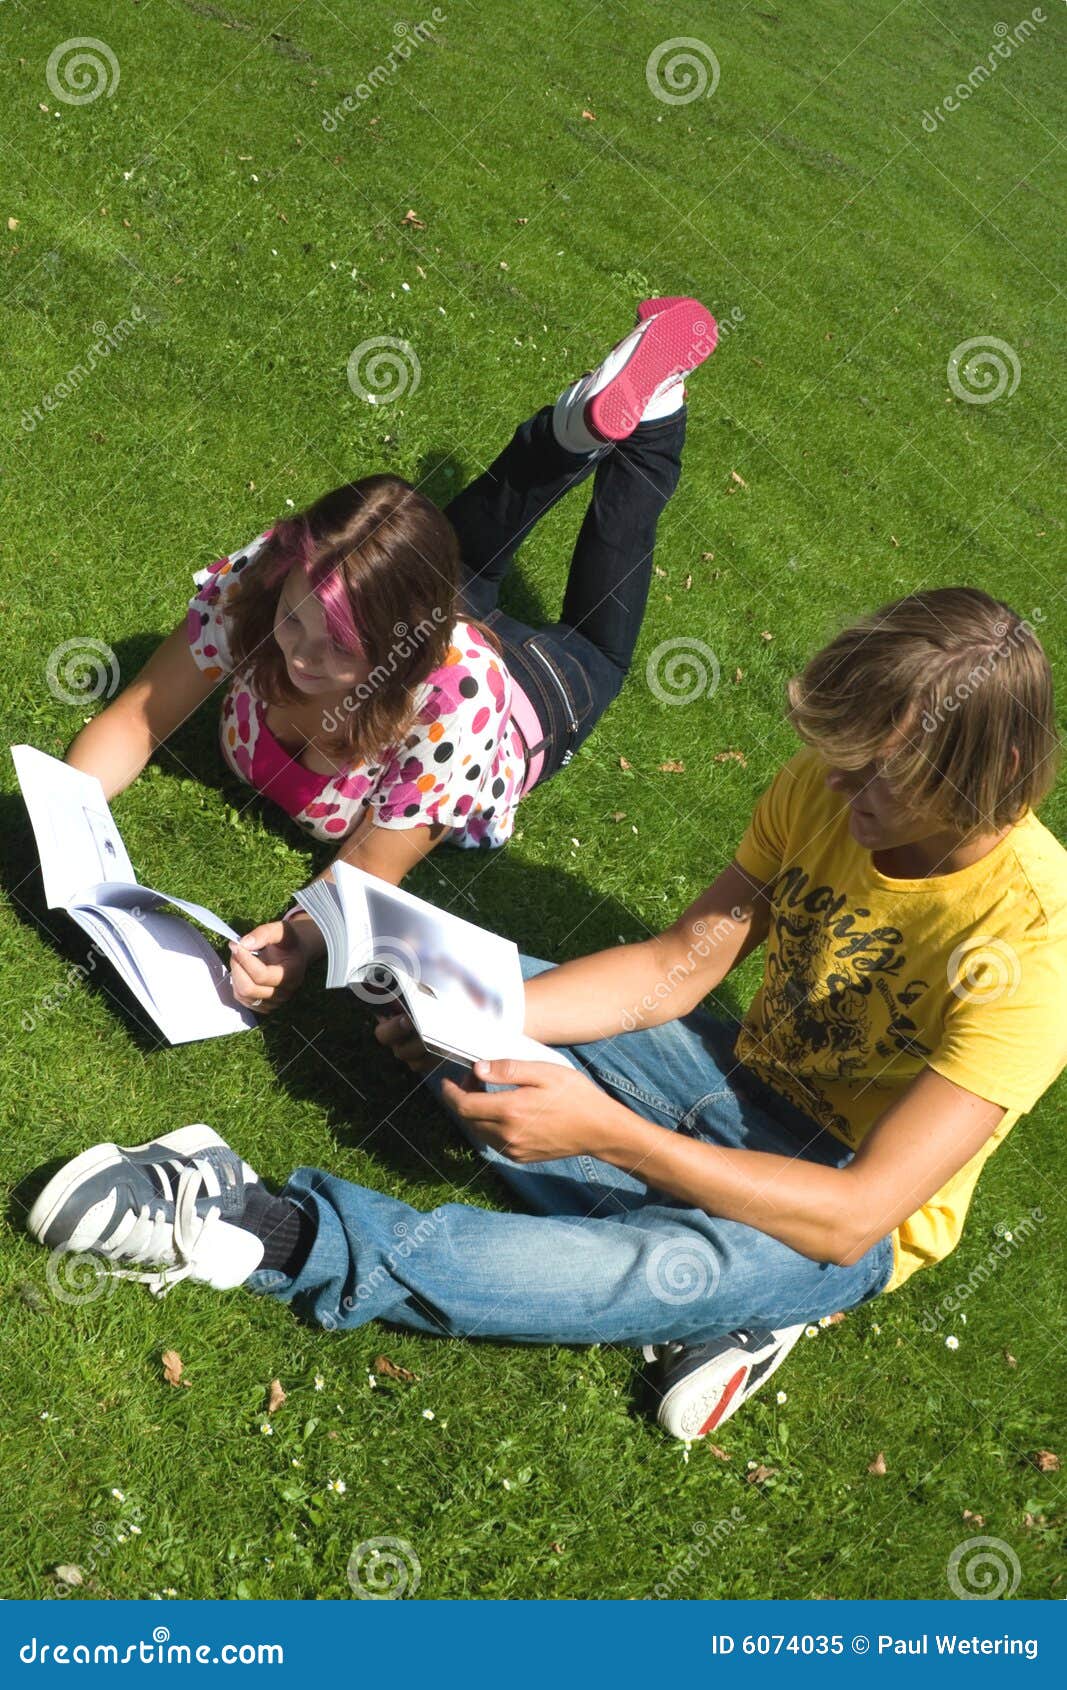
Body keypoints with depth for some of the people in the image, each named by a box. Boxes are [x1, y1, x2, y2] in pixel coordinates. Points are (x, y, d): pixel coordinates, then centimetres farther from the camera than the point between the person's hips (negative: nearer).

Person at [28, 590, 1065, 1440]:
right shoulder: (828, 787, -12)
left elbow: (858, 1214, -31)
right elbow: (677, 966, -5)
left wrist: (608, 1132, -37)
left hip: (851, 1223, -6)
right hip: (746, 1084, 7)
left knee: (681, 1270, -39)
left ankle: (277, 1239, -30)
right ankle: (705, 1293, -14)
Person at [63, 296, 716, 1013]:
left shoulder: (458, 698, -51)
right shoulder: (254, 579, -41)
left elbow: (370, 869, -40)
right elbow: (137, 718, -30)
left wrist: (299, 939, -60)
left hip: (537, 694, -1)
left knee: (594, 646, 25)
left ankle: (652, 409, 30)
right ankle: (589, 421, 28)